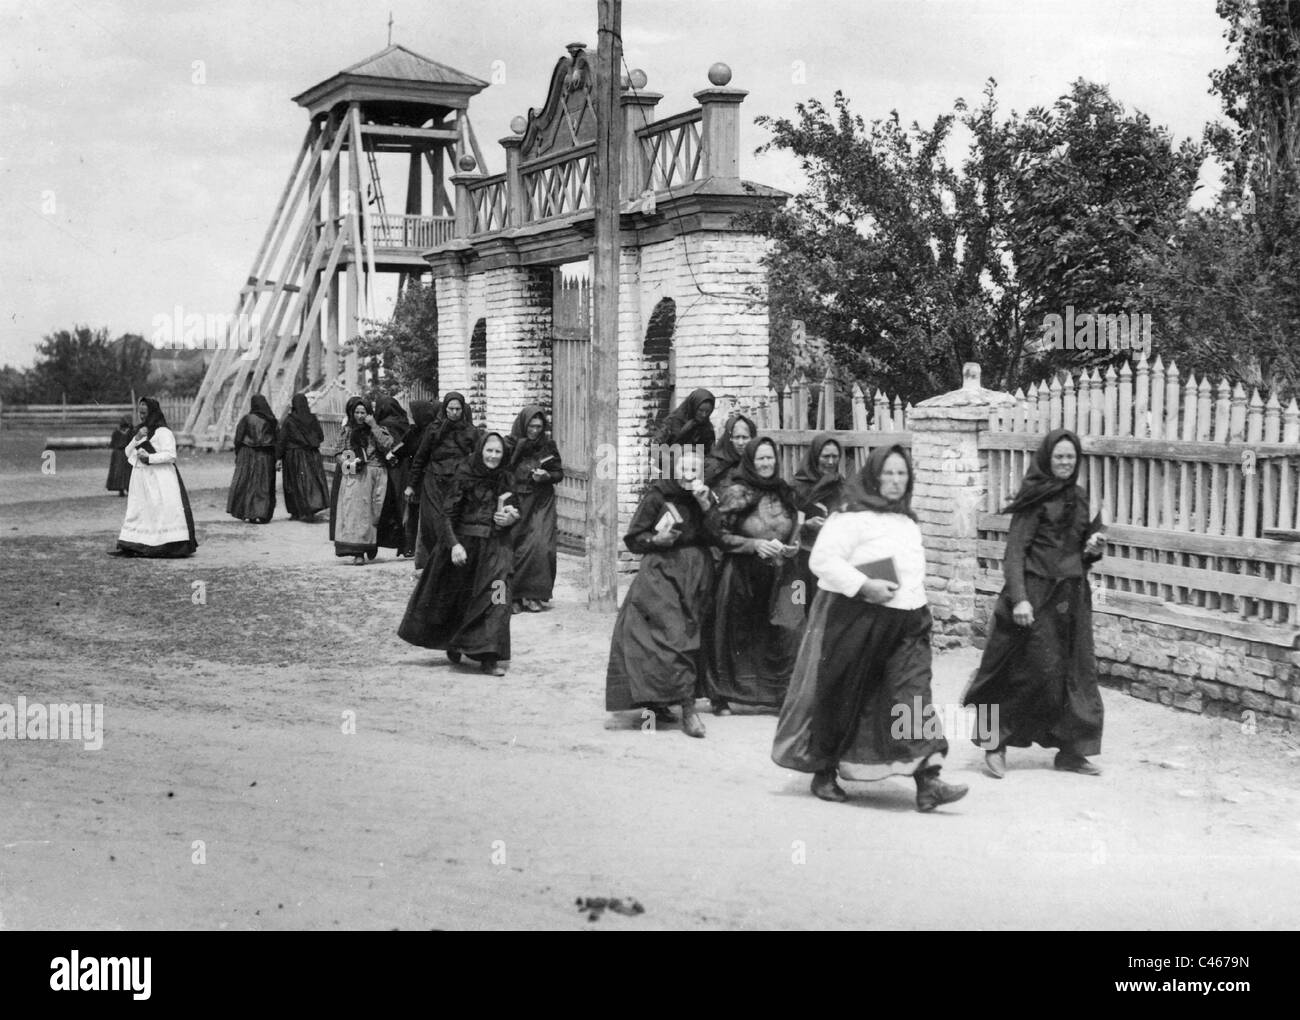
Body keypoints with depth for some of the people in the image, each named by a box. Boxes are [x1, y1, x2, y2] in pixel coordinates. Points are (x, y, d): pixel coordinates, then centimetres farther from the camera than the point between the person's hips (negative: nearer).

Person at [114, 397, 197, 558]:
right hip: (141, 479, 8)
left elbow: (170, 455, -16)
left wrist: (149, 458, -20)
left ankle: (176, 546, -10)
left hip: (160, 480, -8)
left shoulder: (163, 432, -9)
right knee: (138, 511, 6)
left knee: (165, 510, -10)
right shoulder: (142, 431, 18)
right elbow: (128, 453, 14)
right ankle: (130, 546, 6)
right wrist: (136, 439, -3)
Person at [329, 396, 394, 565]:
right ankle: (358, 552, -15)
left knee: (372, 513, 1)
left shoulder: (378, 430, 7)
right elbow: (339, 454, 16)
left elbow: (387, 445, -11)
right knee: (355, 511, -10)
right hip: (353, 477, 1)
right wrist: (347, 463, -5)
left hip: (375, 476, -1)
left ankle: (370, 547, 17)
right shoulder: (348, 431, 14)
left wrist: (374, 426, -11)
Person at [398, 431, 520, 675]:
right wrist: (454, 544, -22)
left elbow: (511, 510, 18)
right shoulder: (464, 477, -8)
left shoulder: (504, 479, 5)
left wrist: (510, 517, -6)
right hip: (465, 543, -3)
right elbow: (447, 514, -11)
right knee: (457, 597, 10)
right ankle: (453, 645, 35)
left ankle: (489, 657, -7)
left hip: (495, 547, 3)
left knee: (496, 597, -9)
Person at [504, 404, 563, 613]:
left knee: (541, 546, -10)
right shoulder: (510, 444, -3)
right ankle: (514, 596, 5)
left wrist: (546, 476, -10)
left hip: (541, 503, 2)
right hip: (516, 501, -1)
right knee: (515, 547, -5)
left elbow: (559, 473, 8)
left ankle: (532, 594, 1)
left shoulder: (548, 445, 5)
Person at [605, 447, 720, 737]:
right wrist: (656, 540, -17)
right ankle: (688, 708, -19)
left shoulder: (706, 497, 8)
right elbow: (632, 539, 0)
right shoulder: (657, 495, -3)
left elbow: (717, 538, -4)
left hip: (696, 577, 5)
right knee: (674, 636, -17)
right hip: (661, 571, -5)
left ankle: (657, 702, 14)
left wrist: (706, 506, -13)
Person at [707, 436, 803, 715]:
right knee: (734, 638, 3)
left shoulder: (784, 493, 10)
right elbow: (720, 535, -8)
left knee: (789, 633, -9)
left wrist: (793, 546, 2)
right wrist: (755, 545, -17)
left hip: (778, 577, 4)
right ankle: (722, 697, 16)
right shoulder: (735, 493, -6)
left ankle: (786, 695, 0)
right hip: (741, 576, -4)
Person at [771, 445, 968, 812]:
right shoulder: (852, 517, -9)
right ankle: (823, 772, 23)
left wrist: (918, 605, 18)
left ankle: (927, 782, -14)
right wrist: (864, 586, -22)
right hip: (857, 620, -6)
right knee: (841, 699, 5)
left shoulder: (908, 522, 17)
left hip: (908, 622, 6)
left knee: (914, 697, -7)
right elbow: (822, 559, -17)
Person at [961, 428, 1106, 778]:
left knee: (1077, 671, 6)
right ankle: (994, 741, 9)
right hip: (1036, 594, -7)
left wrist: (1093, 548, -1)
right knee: (1036, 670, -6)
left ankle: (1071, 750, 14)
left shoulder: (1078, 498, 13)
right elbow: (1014, 552, -13)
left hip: (1072, 595, 7)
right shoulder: (1035, 499, -8)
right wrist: (1019, 598, -23)